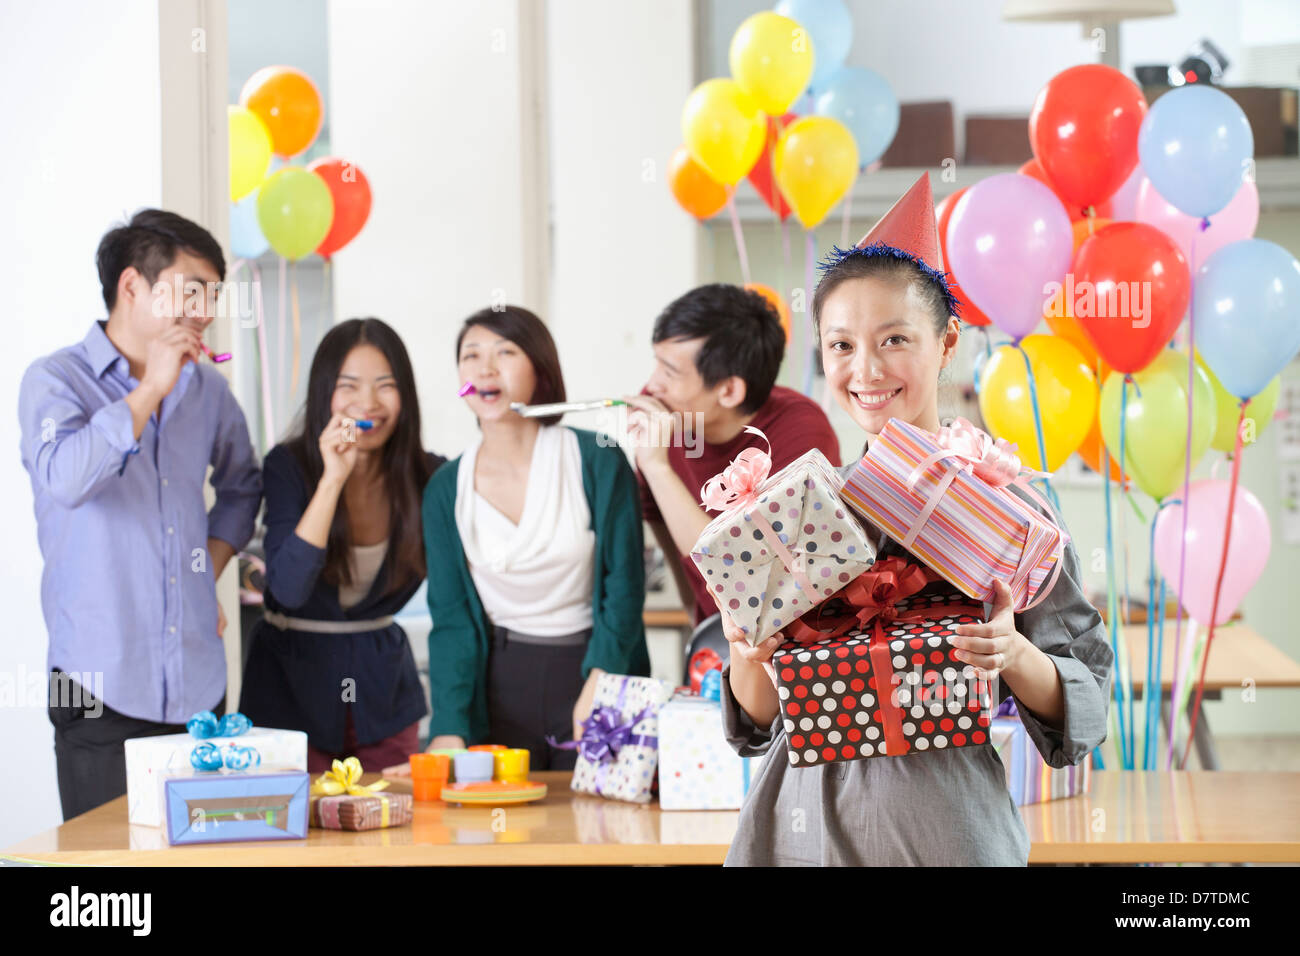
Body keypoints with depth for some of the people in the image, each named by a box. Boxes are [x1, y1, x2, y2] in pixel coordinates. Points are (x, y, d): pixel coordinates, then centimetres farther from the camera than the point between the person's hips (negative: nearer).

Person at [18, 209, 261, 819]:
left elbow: (241, 485, 31)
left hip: (198, 683, 5)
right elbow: (65, 478, -24)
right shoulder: (56, 381, -3)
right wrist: (151, 389, -16)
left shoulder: (207, 389, 13)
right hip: (103, 684, -5)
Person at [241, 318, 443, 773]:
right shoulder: (288, 466, -12)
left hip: (383, 683, 3)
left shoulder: (428, 475, -5)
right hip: (293, 683, -3)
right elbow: (288, 588, -24)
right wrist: (334, 478, -29)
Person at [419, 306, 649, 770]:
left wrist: (599, 686, -21)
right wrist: (449, 728, -14)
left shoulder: (598, 462, -5)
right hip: (500, 686, 2)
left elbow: (624, 584, -7)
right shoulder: (446, 490, 2)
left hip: (593, 668, -2)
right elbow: (451, 618, 0)